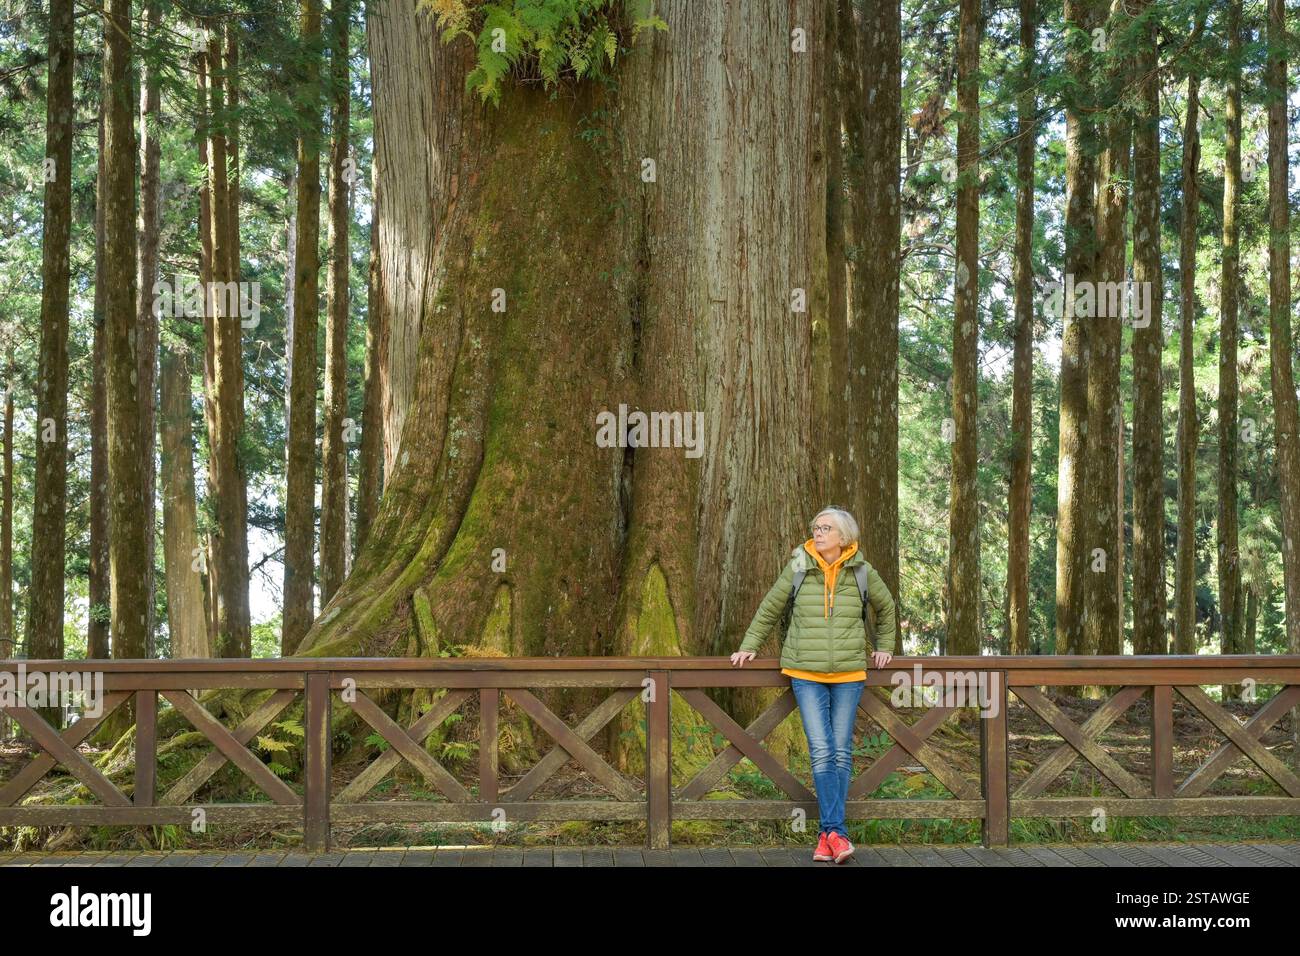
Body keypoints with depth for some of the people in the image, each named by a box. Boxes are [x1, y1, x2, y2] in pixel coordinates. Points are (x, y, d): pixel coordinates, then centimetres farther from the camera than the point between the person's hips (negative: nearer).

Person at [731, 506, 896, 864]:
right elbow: (769, 609, 10)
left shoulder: (861, 571, 1)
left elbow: (885, 607, 20)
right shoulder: (798, 568, -1)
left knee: (842, 751, 3)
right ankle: (837, 832, -9)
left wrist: (885, 646, 19)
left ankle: (827, 833, 11)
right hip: (806, 673, -1)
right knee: (822, 751, -10)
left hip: (849, 673, 1)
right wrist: (749, 646, 9)